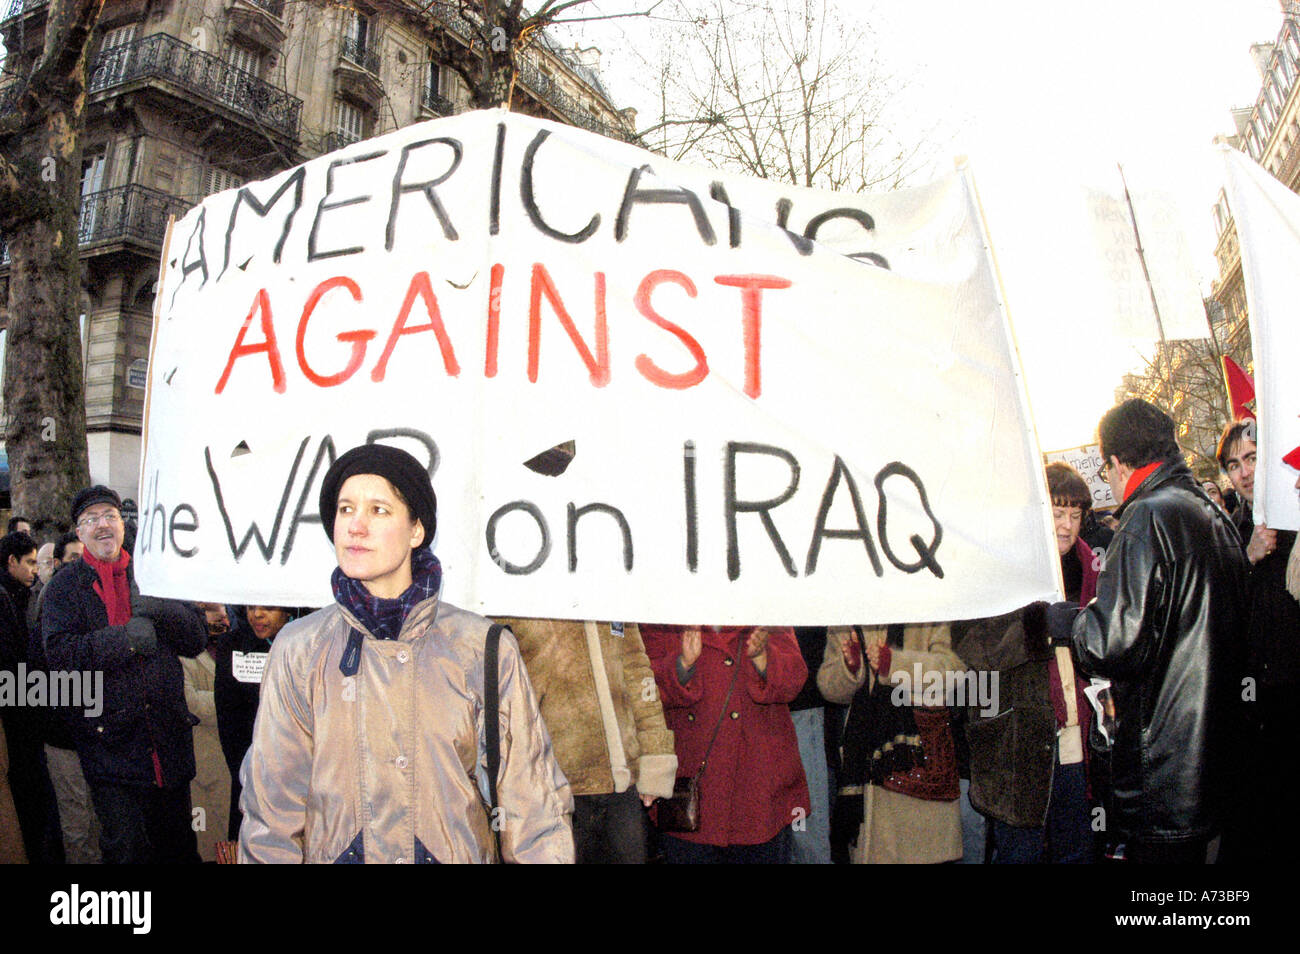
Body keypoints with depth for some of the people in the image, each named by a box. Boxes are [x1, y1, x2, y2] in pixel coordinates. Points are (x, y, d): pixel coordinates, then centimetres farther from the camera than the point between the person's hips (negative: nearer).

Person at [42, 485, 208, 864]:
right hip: (109, 742, -2)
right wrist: (123, 638, -21)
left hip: (170, 733, 3)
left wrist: (161, 610, -13)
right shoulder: (64, 586, 4)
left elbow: (197, 640, 4)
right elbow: (59, 653, -11)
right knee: (124, 849, -1)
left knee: (177, 843, 14)